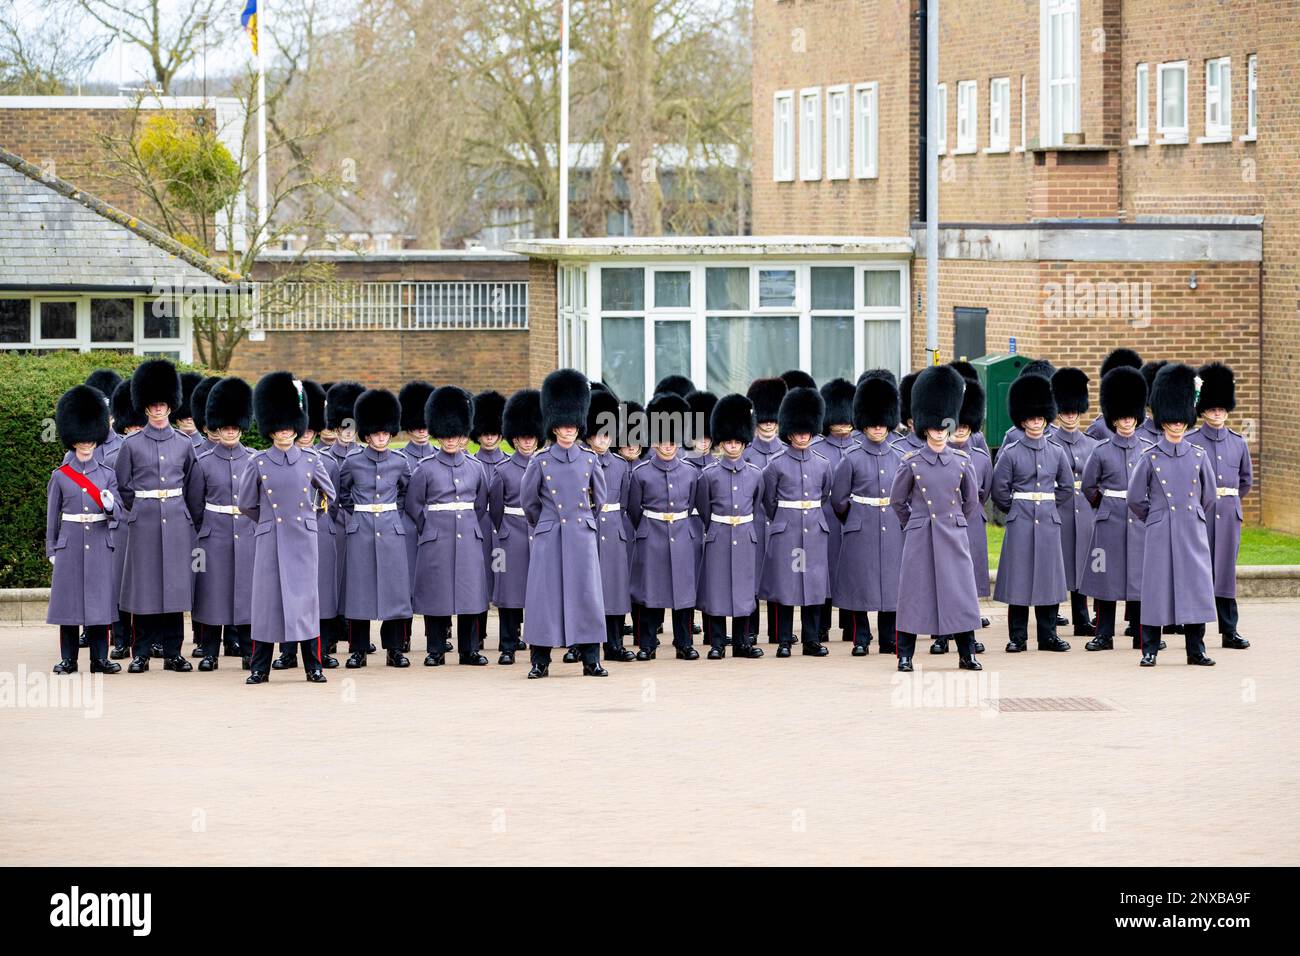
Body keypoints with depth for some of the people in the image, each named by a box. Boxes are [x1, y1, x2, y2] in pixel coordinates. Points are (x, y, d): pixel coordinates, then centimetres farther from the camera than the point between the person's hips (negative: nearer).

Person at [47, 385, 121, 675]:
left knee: (100, 599, 0)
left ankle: (100, 658, 6)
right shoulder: (60, 476, 3)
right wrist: (52, 550, 5)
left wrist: (110, 506, -21)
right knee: (69, 599, 0)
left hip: (100, 543, 1)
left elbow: (116, 514, 1)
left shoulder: (107, 474, 5)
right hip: (70, 543, -1)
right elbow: (52, 516, 7)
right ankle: (68, 659, 7)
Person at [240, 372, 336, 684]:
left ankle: (313, 667, 6)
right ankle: (259, 668, 5)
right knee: (266, 600, 0)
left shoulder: (311, 462, 4)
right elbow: (246, 505, 10)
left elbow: (329, 495, 19)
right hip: (269, 541, -1)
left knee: (306, 599, 1)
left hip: (302, 541, 1)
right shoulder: (258, 464, 1)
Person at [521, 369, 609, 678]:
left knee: (587, 596, 0)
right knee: (545, 597, -2)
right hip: (549, 538, -2)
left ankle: (591, 661, 4)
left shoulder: (589, 461, 5)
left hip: (583, 537, 2)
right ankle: (540, 662, 4)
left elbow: (599, 499, 18)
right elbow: (528, 499, 11)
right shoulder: (541, 461, -1)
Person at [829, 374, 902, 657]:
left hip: (892, 529, 3)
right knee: (860, 585, -1)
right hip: (861, 533, -3)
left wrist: (898, 517, 12)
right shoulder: (851, 459, -3)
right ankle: (861, 640, 6)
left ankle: (888, 639, 10)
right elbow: (838, 500, 3)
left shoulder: (898, 459, 7)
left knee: (891, 583, 3)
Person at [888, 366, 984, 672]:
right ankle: (905, 656, 6)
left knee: (962, 594, 1)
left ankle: (967, 655, 9)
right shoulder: (911, 463, -2)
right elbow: (897, 500, 9)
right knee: (914, 593, 0)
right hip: (920, 538, -2)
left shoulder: (961, 461, 4)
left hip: (954, 537, 2)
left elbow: (972, 501, 15)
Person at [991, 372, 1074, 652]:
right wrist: (1017, 509, 4)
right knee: (1019, 577, -2)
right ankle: (1017, 637, 4)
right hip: (1020, 523, -3)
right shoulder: (1010, 452, -2)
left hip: (1048, 521, 3)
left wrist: (1047, 503, 9)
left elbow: (1067, 487, 15)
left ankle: (1048, 635, 10)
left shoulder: (1056, 452, 7)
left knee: (1049, 577, 3)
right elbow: (999, 490, -1)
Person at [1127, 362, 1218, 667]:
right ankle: (1150, 651, 6)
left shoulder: (1198, 455, 6)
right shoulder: (1150, 457, 0)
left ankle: (1196, 651, 8)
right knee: (1157, 590, 0)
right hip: (1160, 534, -2)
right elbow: (1135, 499, 5)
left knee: (1196, 589, 1)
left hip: (1193, 534, 2)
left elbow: (1210, 497, 15)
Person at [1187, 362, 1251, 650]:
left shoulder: (1238, 442, 9)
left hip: (1229, 513, 3)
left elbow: (1246, 480, 20)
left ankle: (1229, 631, 7)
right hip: (1198, 512, -3)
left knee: (1226, 570, 5)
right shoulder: (1190, 441, -2)